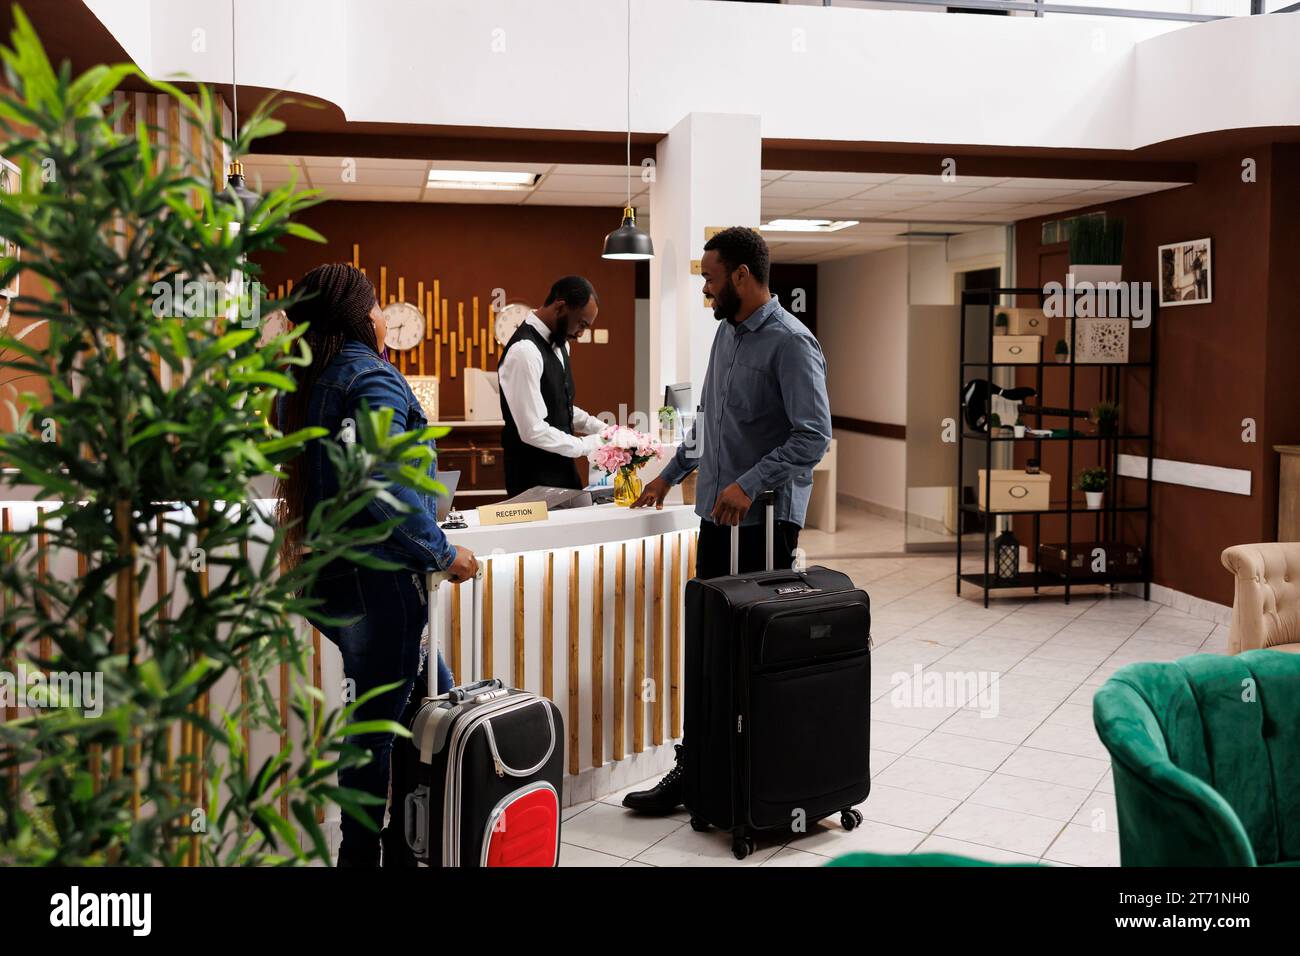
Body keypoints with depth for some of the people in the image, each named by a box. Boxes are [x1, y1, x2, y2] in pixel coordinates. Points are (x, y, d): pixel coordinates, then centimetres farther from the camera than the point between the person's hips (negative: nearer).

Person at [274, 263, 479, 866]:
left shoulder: (302, 385, 11)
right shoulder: (374, 379, -15)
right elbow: (384, 488, -27)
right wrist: (444, 554, -17)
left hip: (329, 577, 9)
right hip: (378, 576, -9)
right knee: (375, 725, 3)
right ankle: (360, 854, 14)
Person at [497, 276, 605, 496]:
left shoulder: (558, 343, 8)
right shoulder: (525, 351, -21)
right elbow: (534, 431, -25)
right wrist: (590, 445, -16)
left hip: (562, 471, 9)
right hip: (536, 481, -9)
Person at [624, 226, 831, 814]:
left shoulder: (790, 342, -13)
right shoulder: (726, 331, 14)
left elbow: (814, 435, -20)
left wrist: (750, 484, -25)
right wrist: (670, 474, 25)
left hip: (765, 521, -8)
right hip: (718, 514, 8)